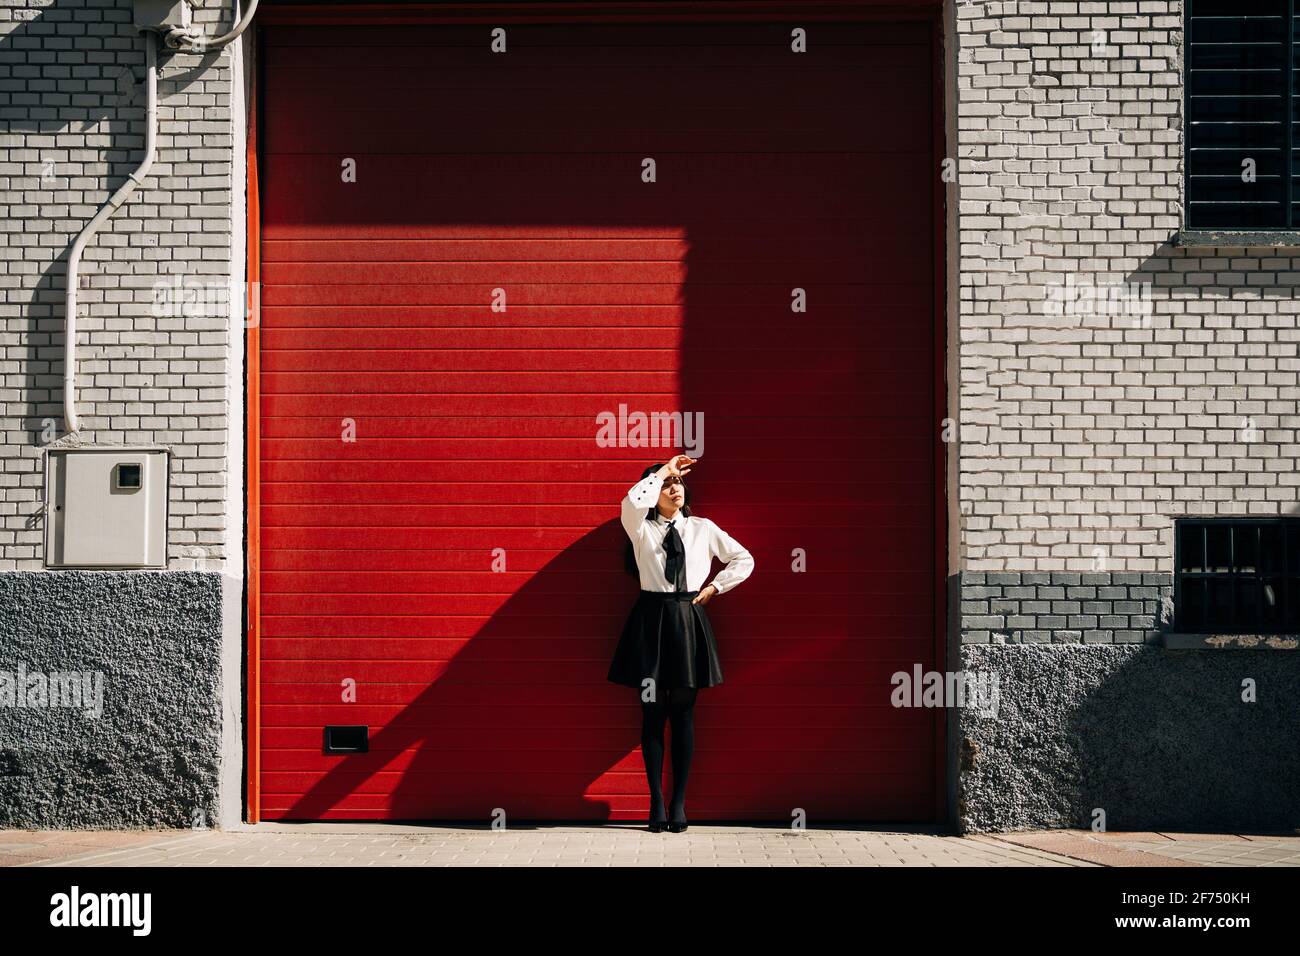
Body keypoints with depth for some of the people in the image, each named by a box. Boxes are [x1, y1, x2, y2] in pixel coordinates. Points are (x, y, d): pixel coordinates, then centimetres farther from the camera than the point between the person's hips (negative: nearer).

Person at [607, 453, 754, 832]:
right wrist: (661, 472, -11)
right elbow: (633, 501, -21)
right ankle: (657, 802, 5)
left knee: (683, 714, 3)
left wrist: (713, 589, 6)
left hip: (689, 621, 1)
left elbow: (744, 560, 14)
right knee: (653, 714, 1)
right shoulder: (642, 529, 3)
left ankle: (679, 802, 8)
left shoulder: (703, 528, 8)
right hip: (651, 621, -1)